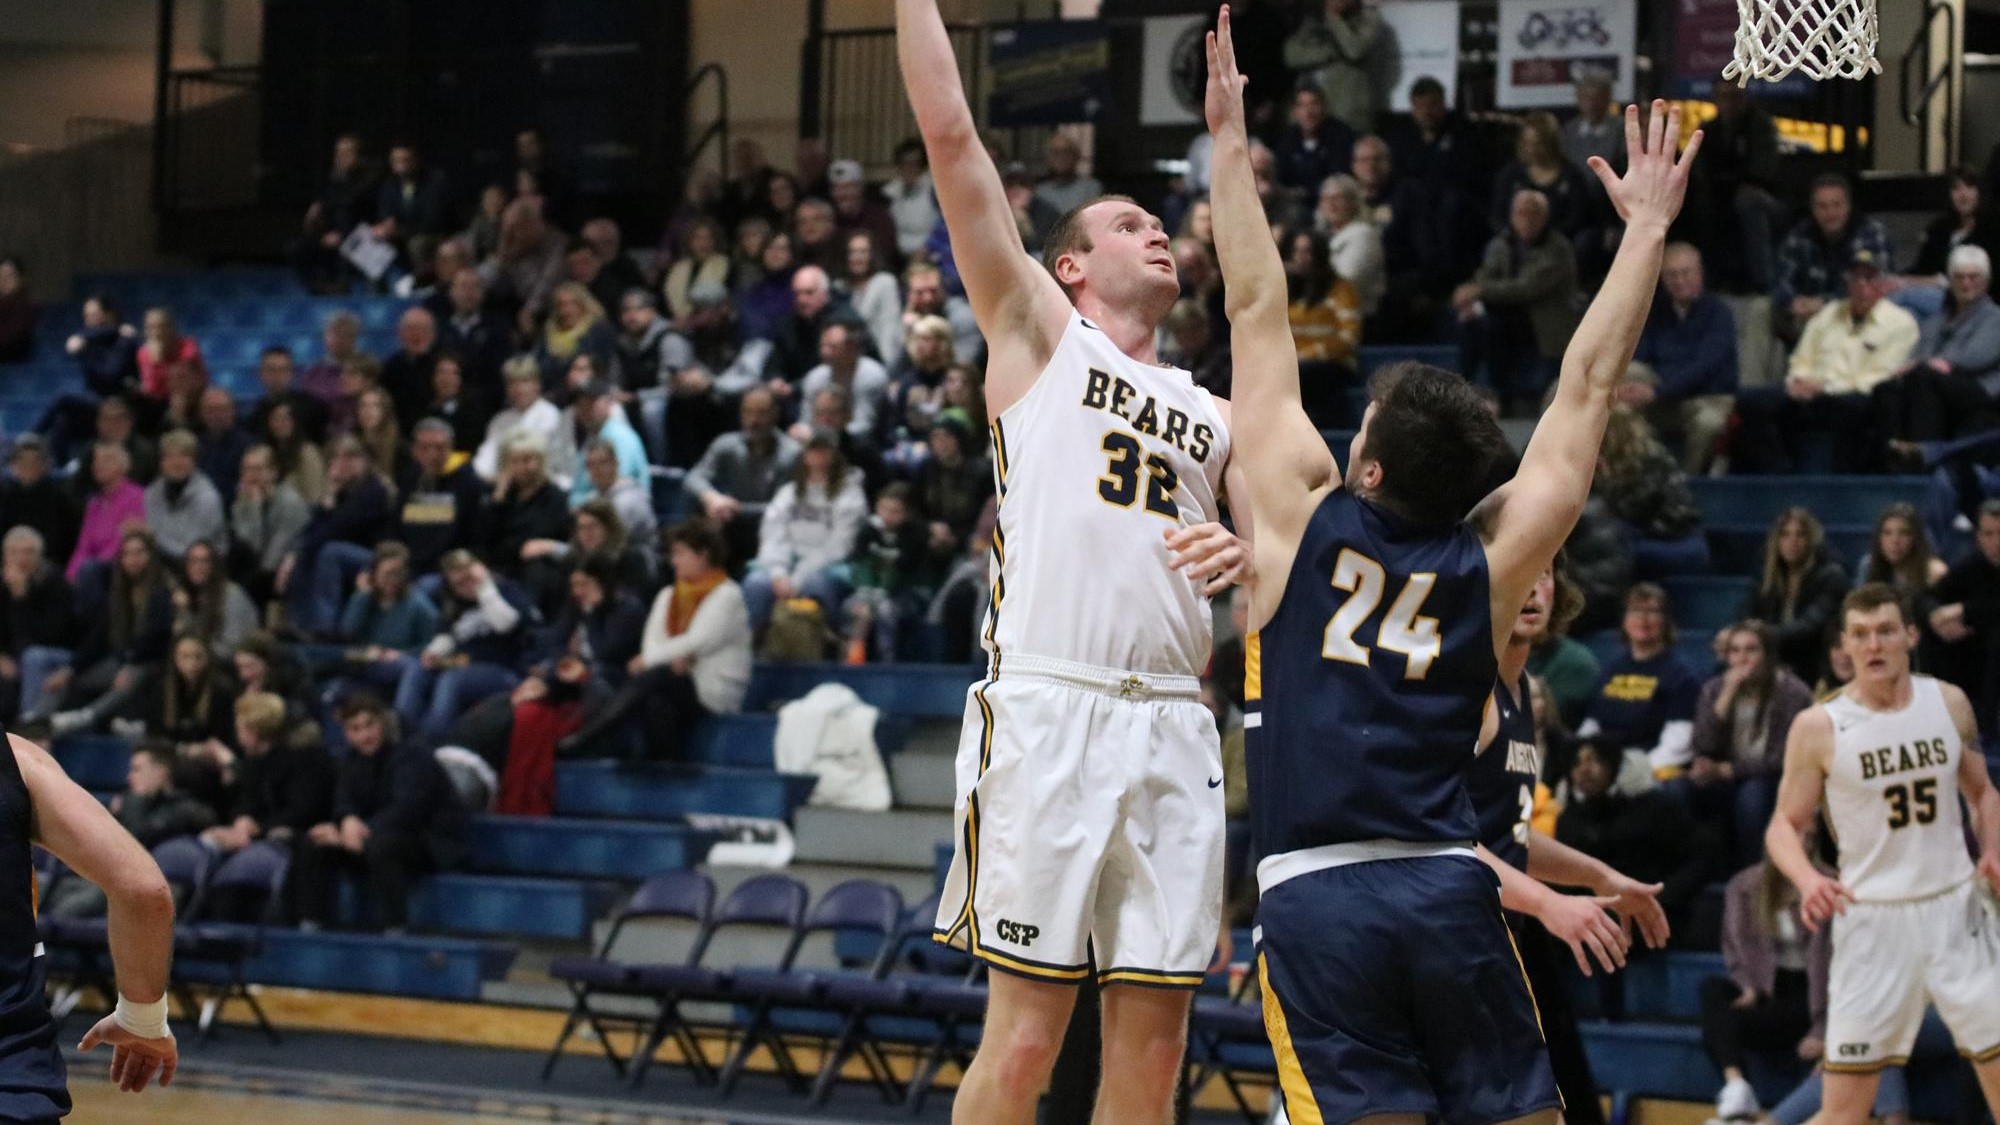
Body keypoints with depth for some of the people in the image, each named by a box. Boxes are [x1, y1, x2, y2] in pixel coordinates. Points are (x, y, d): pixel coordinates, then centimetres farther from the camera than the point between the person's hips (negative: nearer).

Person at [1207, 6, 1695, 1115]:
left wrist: (1229, 143, 16)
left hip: (1316, 896, -2)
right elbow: (1586, 388, 15)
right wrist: (1645, 233, 22)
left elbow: (1258, 313, 10)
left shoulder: (1303, 518, 4)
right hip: (1447, 888, 2)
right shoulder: (1491, 562, 9)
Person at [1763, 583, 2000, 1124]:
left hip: (1955, 903, 2)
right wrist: (1807, 878, -22)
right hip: (1871, 914, -2)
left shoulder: (1949, 703, 2)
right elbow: (1785, 825, -2)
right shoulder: (1819, 727, -7)